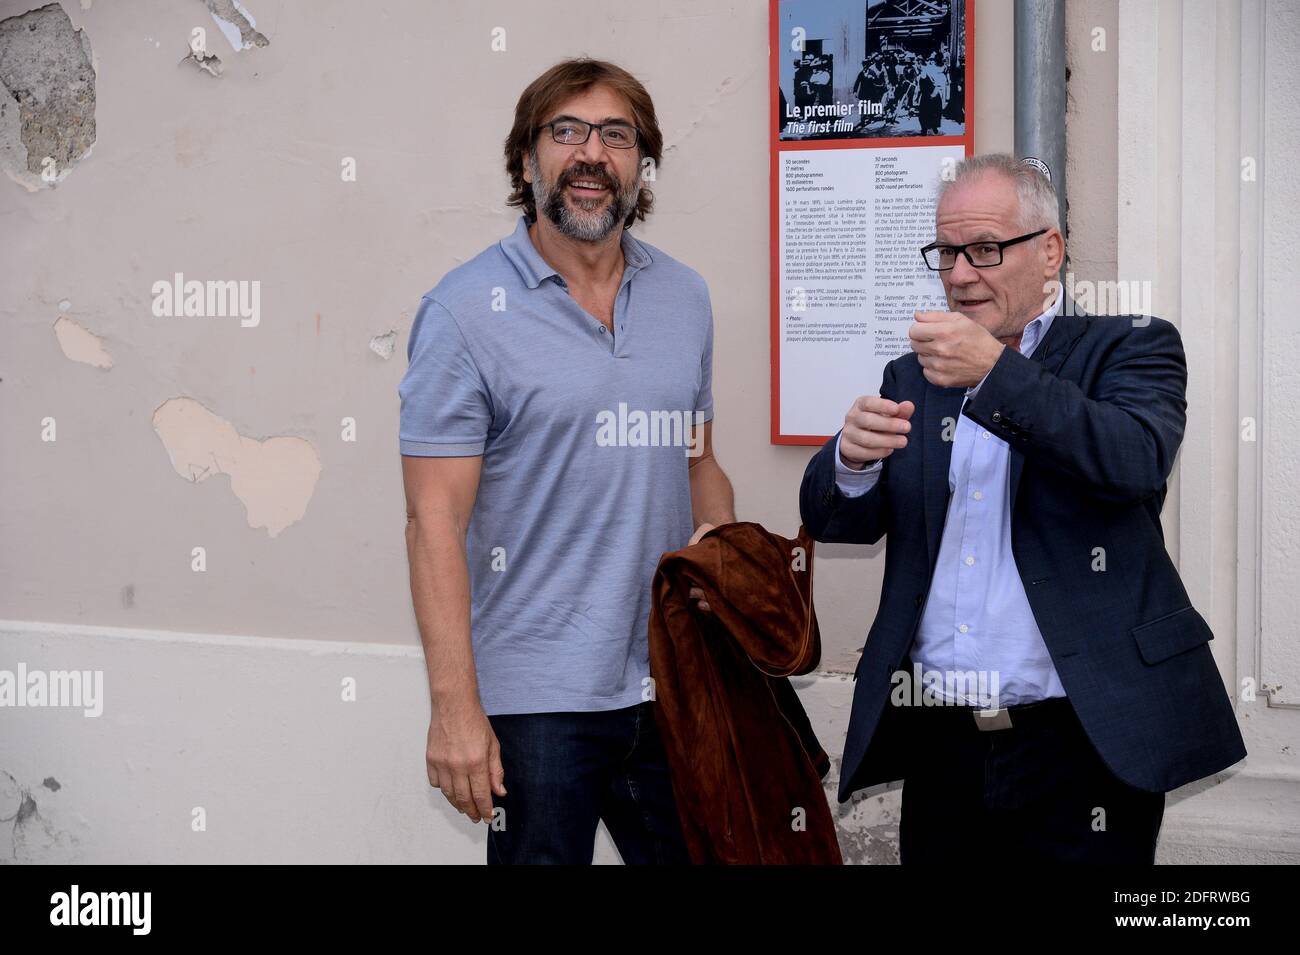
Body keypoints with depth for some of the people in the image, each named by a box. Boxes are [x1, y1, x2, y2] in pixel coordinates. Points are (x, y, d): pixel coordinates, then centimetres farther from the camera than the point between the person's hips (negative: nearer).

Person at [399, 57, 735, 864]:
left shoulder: (685, 297, 8)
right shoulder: (466, 310, -8)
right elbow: (435, 522, -12)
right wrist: (455, 708, -17)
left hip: (671, 685, 5)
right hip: (536, 702, -5)